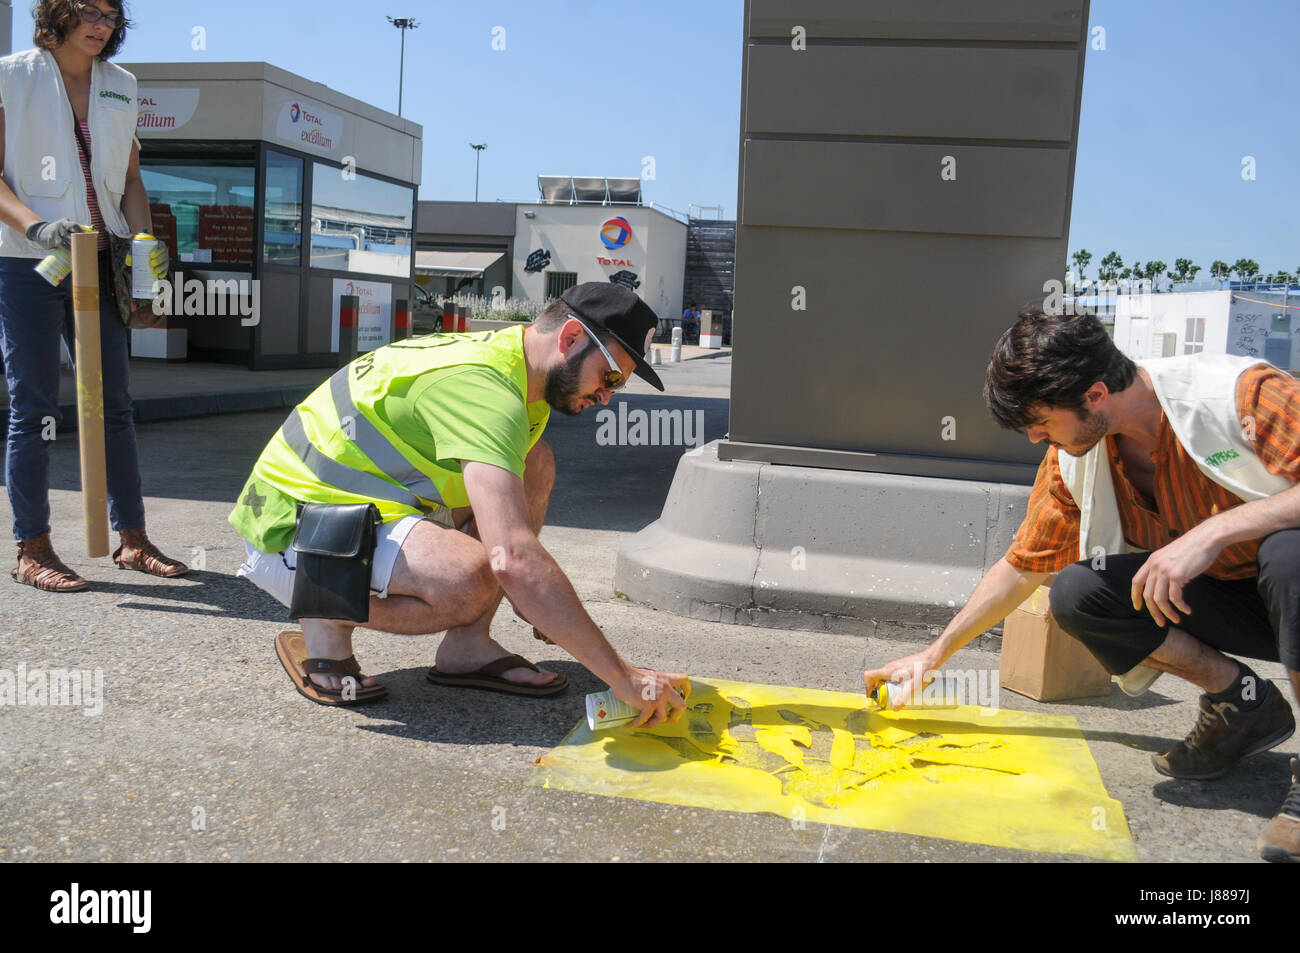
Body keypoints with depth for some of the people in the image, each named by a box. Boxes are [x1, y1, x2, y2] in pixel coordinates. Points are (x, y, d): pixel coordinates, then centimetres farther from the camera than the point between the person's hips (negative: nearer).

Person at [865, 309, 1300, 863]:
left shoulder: (1245, 393, -24)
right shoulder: (1070, 459, -6)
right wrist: (933, 655, 6)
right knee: (1077, 593, -20)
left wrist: (1215, 530, -42)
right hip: (1219, 601, 5)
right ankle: (1241, 703, 0)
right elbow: (1023, 565, 5)